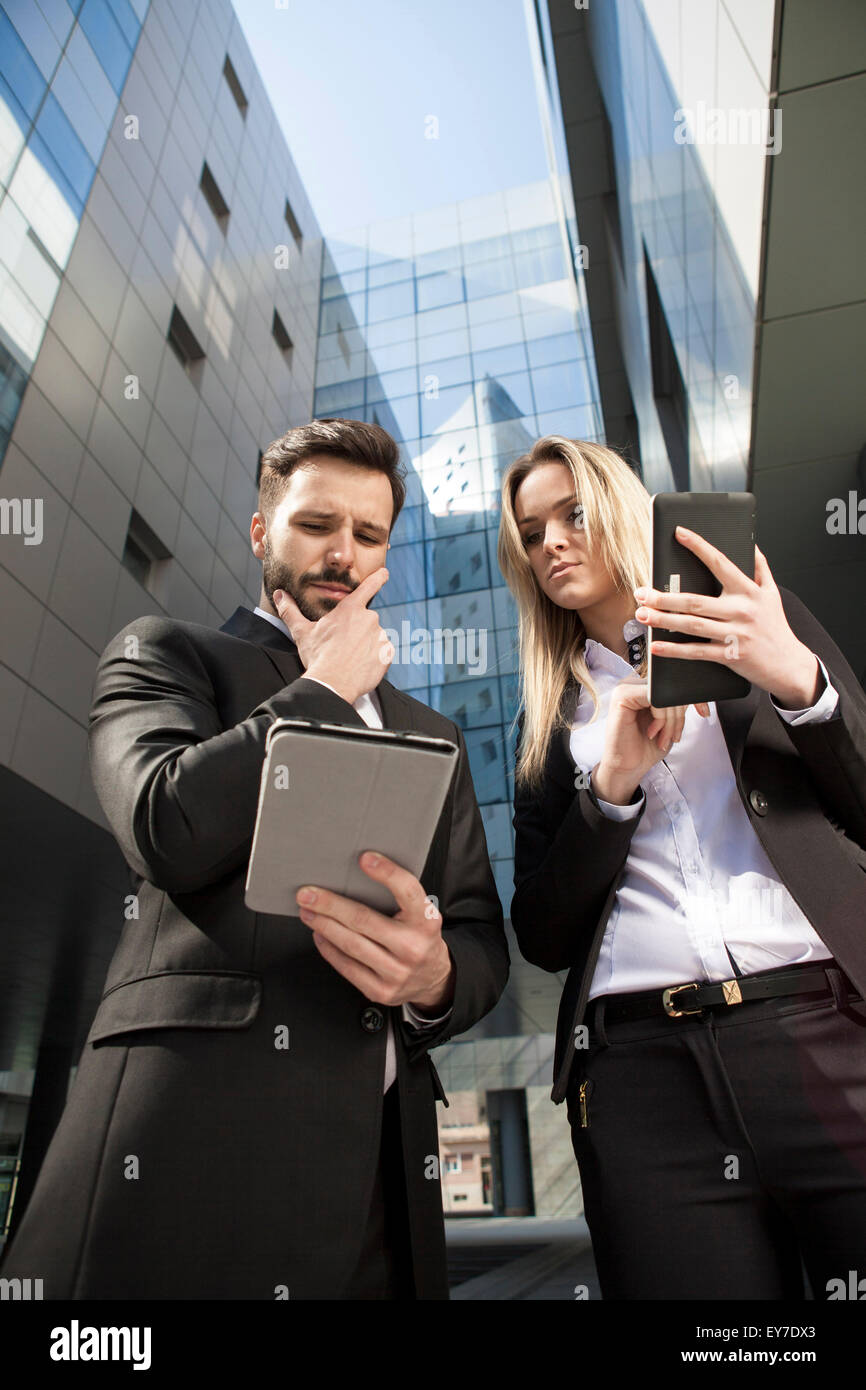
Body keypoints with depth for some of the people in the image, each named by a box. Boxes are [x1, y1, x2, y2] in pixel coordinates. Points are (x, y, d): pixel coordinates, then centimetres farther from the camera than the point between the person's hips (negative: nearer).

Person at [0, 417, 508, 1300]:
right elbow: (169, 829, -15)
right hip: (193, 1134, -4)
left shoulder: (433, 737, 18)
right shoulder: (163, 652, 6)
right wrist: (325, 687, -3)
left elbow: (482, 939, 11)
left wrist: (433, 974, -13)